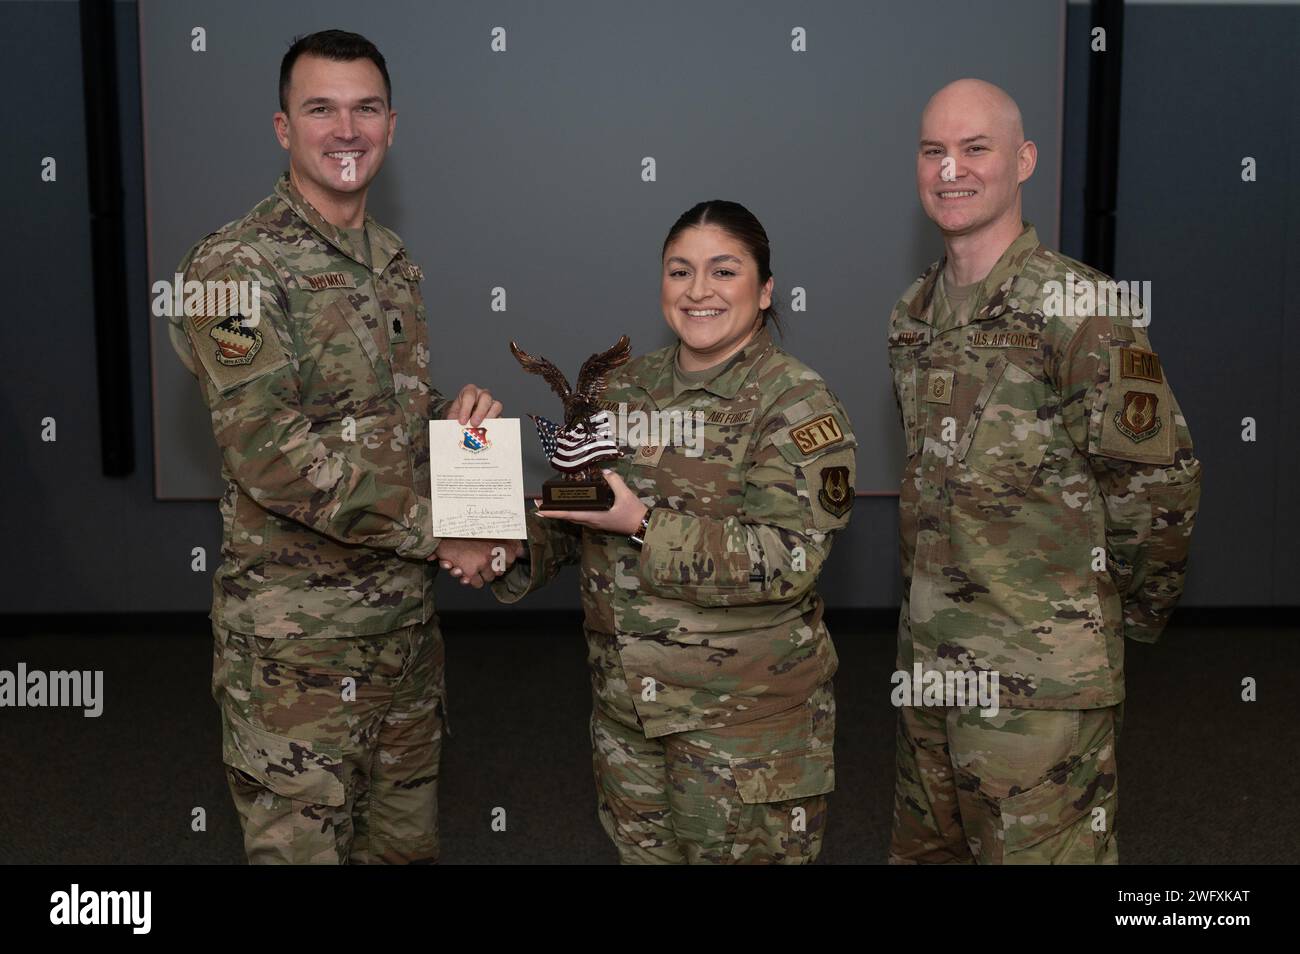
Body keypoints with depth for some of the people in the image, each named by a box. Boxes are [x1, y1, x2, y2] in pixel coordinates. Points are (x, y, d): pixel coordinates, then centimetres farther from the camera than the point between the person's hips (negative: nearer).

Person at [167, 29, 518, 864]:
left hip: (408, 612, 7)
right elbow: (269, 450, -22)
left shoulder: (397, 266, 11)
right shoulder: (237, 265, -13)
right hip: (297, 629, -7)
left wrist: (454, 415, -2)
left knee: (408, 838, 18)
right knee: (303, 839, 5)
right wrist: (439, 529, -18)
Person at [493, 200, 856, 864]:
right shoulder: (623, 388, 8)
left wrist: (643, 525, -25)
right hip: (625, 703, 5)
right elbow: (568, 514, 13)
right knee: (641, 852, 18)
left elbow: (789, 559, -21)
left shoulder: (798, 404, -10)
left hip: (746, 714, -5)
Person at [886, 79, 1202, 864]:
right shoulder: (914, 313, 10)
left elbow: (1159, 483, -12)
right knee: (926, 847, 20)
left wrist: (1133, 613, -1)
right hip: (928, 655, 8)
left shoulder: (1079, 306, -14)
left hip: (1040, 677, -7)